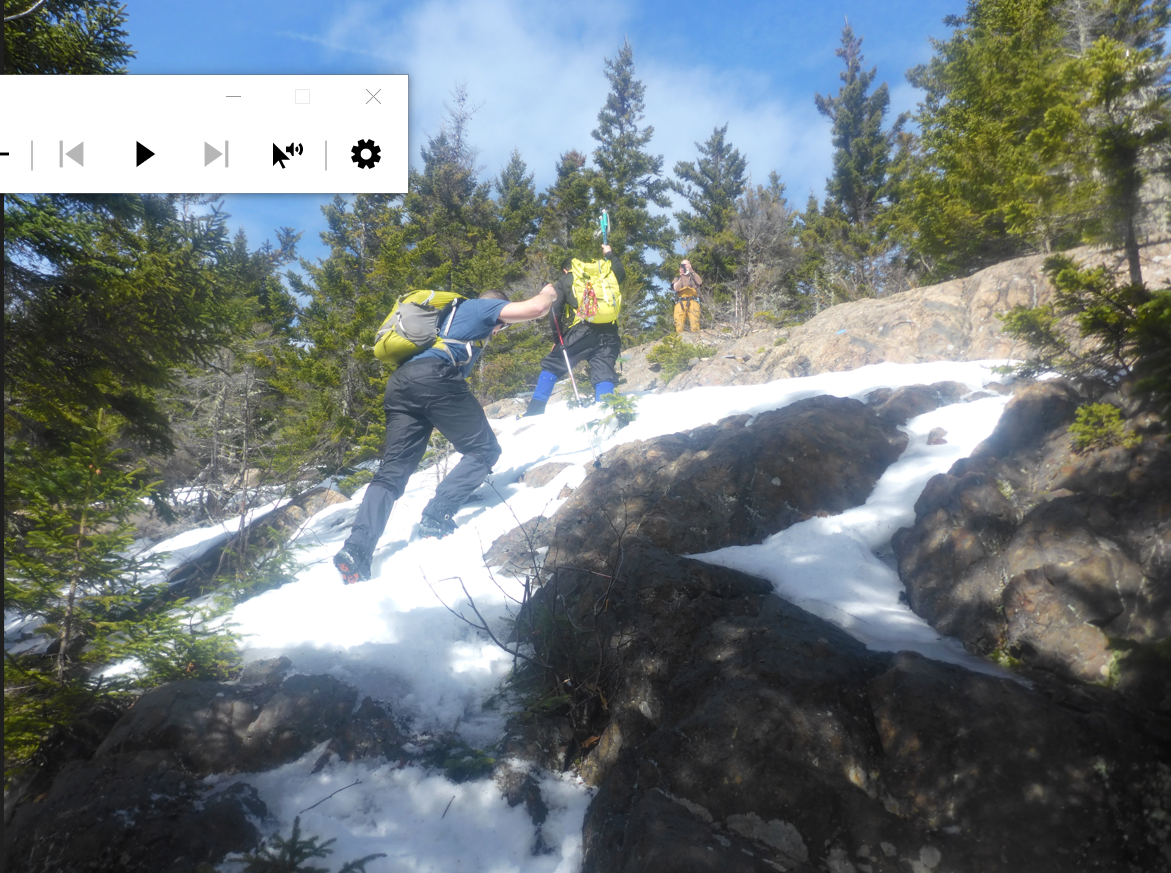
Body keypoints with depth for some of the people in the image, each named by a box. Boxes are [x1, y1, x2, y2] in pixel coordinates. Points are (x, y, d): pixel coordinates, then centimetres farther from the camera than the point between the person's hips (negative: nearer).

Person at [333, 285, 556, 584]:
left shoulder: (448, 313, 42)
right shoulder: (480, 307, 20)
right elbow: (536, 308, 10)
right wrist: (548, 293, 30)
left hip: (398, 383, 8)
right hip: (434, 377, -7)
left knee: (392, 470, 3)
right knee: (484, 450, 4)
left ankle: (356, 550, -12)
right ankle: (435, 519, -10)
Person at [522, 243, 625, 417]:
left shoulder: (564, 281, 16)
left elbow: (554, 312, 6)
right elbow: (621, 274, 42)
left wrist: (557, 338, 14)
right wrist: (610, 255, 53)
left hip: (583, 331, -3)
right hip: (609, 333, 3)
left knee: (551, 365, 8)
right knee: (603, 373, 5)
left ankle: (535, 411, 2)